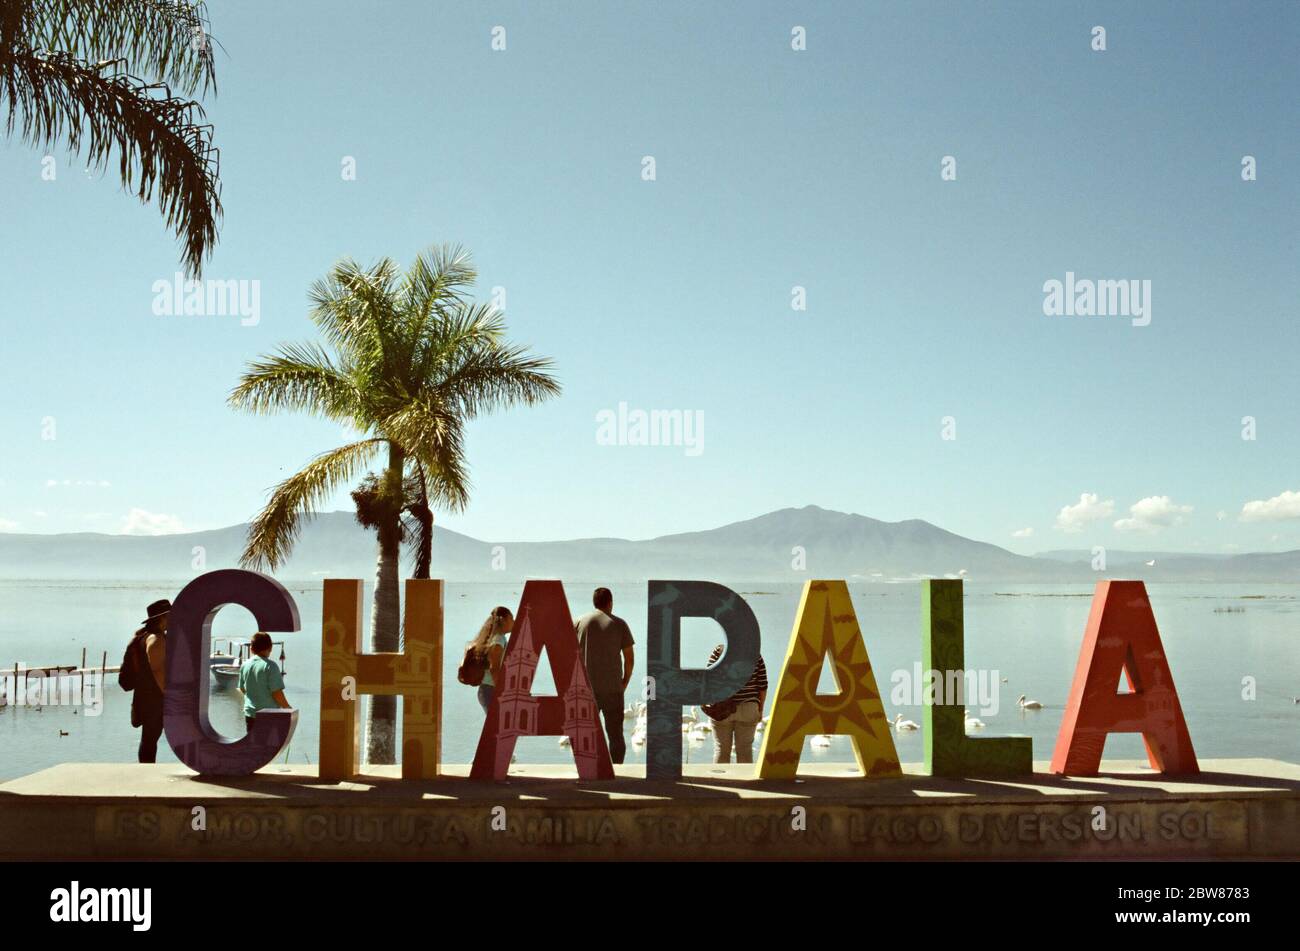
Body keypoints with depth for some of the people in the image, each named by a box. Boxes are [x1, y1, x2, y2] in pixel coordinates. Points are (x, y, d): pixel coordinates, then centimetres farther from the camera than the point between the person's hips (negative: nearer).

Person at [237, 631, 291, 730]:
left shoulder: (245, 665, 3)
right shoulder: (270, 666, -15)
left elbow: (242, 689, 14)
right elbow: (276, 692, -17)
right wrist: (287, 708, -3)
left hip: (250, 714, 6)